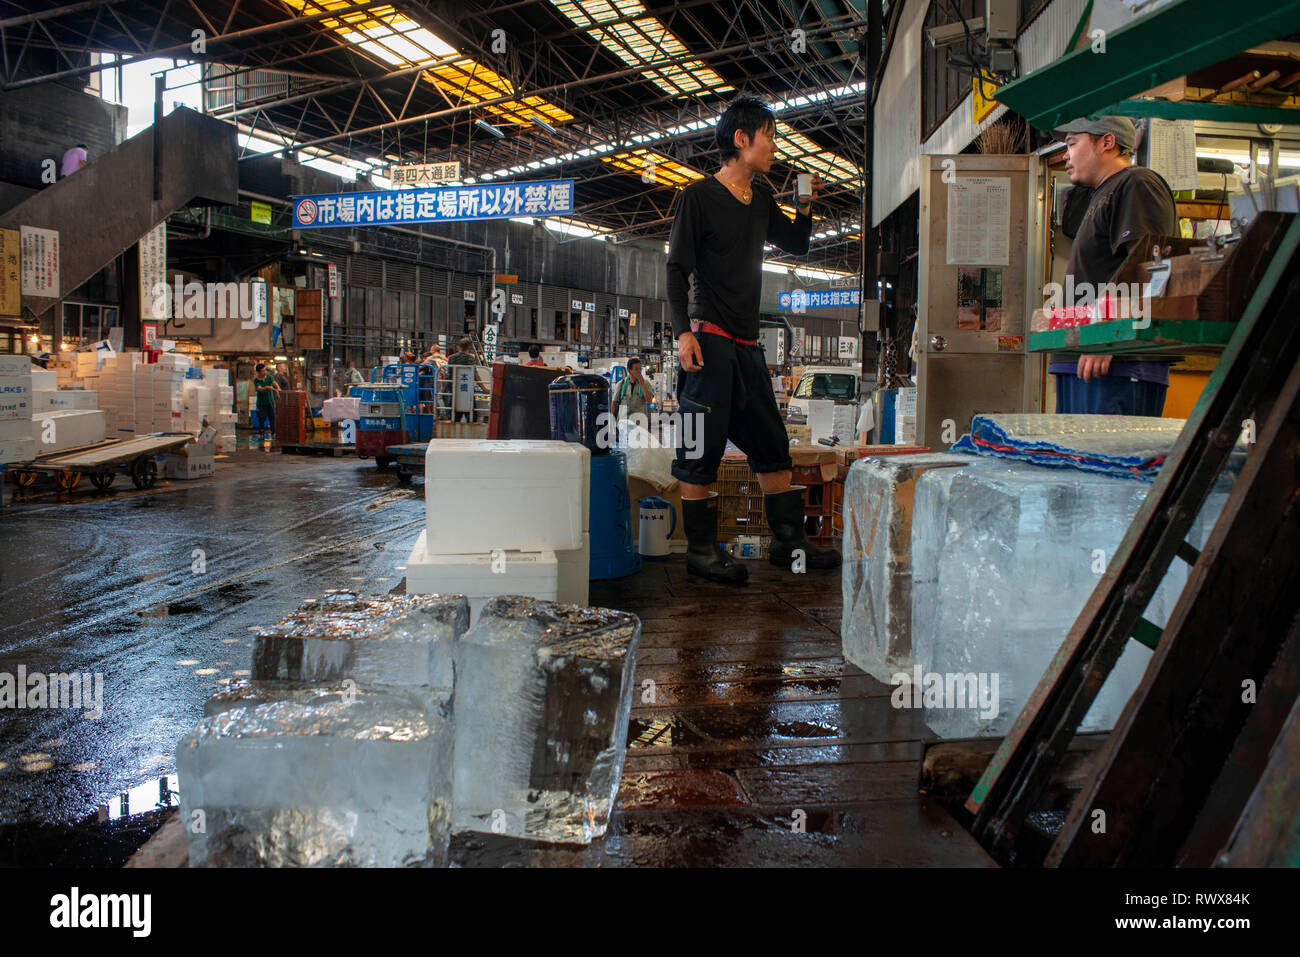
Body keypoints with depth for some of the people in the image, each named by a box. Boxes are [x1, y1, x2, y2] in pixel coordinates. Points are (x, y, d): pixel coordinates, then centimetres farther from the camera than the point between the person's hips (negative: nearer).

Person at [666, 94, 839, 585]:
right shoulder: (699, 195, -3)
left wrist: (806, 208, 8)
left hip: (748, 344, 8)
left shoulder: (762, 198, 17)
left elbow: (797, 246, 27)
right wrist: (682, 332, -17)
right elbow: (677, 269, -7)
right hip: (710, 340, -8)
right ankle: (701, 549, 3)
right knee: (702, 450, -5)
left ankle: (788, 541, 18)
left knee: (773, 445, 10)